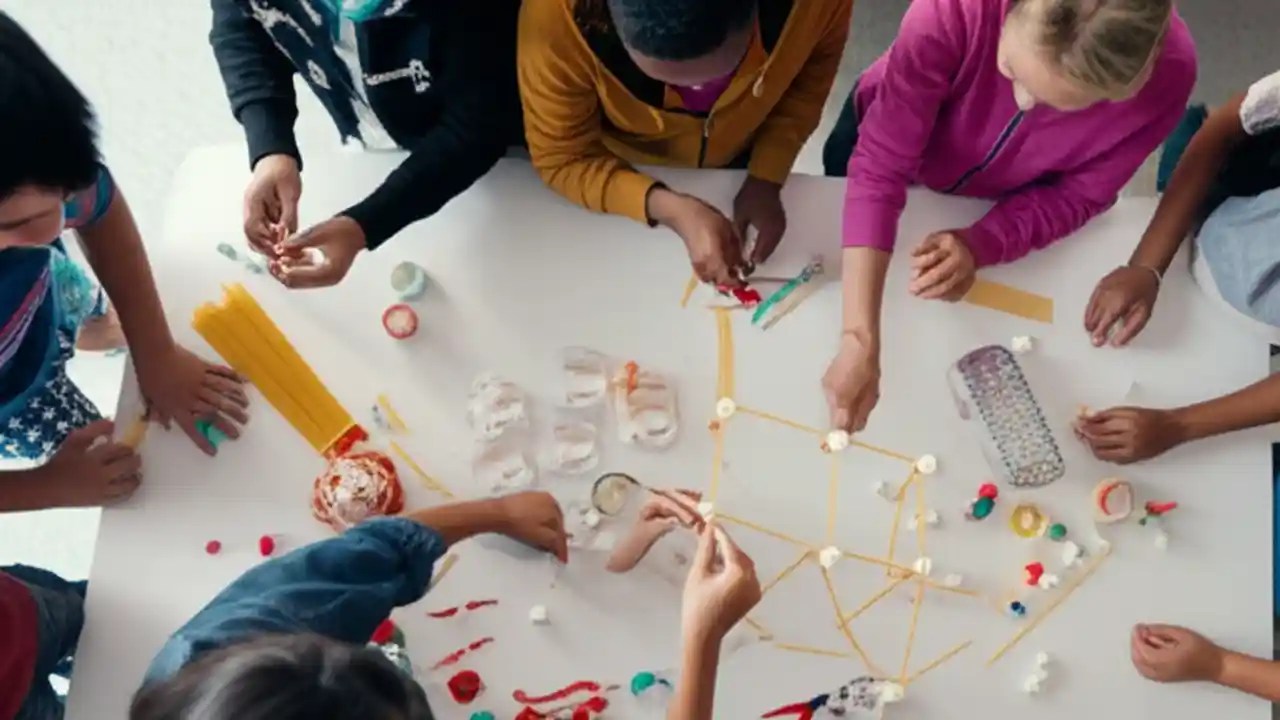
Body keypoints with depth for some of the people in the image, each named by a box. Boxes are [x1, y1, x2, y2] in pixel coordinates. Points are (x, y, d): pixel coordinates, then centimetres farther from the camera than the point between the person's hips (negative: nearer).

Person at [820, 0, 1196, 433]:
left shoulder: (1166, 74, -39)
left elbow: (1079, 195, -23)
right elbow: (878, 167, -44)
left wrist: (980, 245, -42)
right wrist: (860, 337, -52)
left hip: (1006, 195, 1)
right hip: (888, 130, -1)